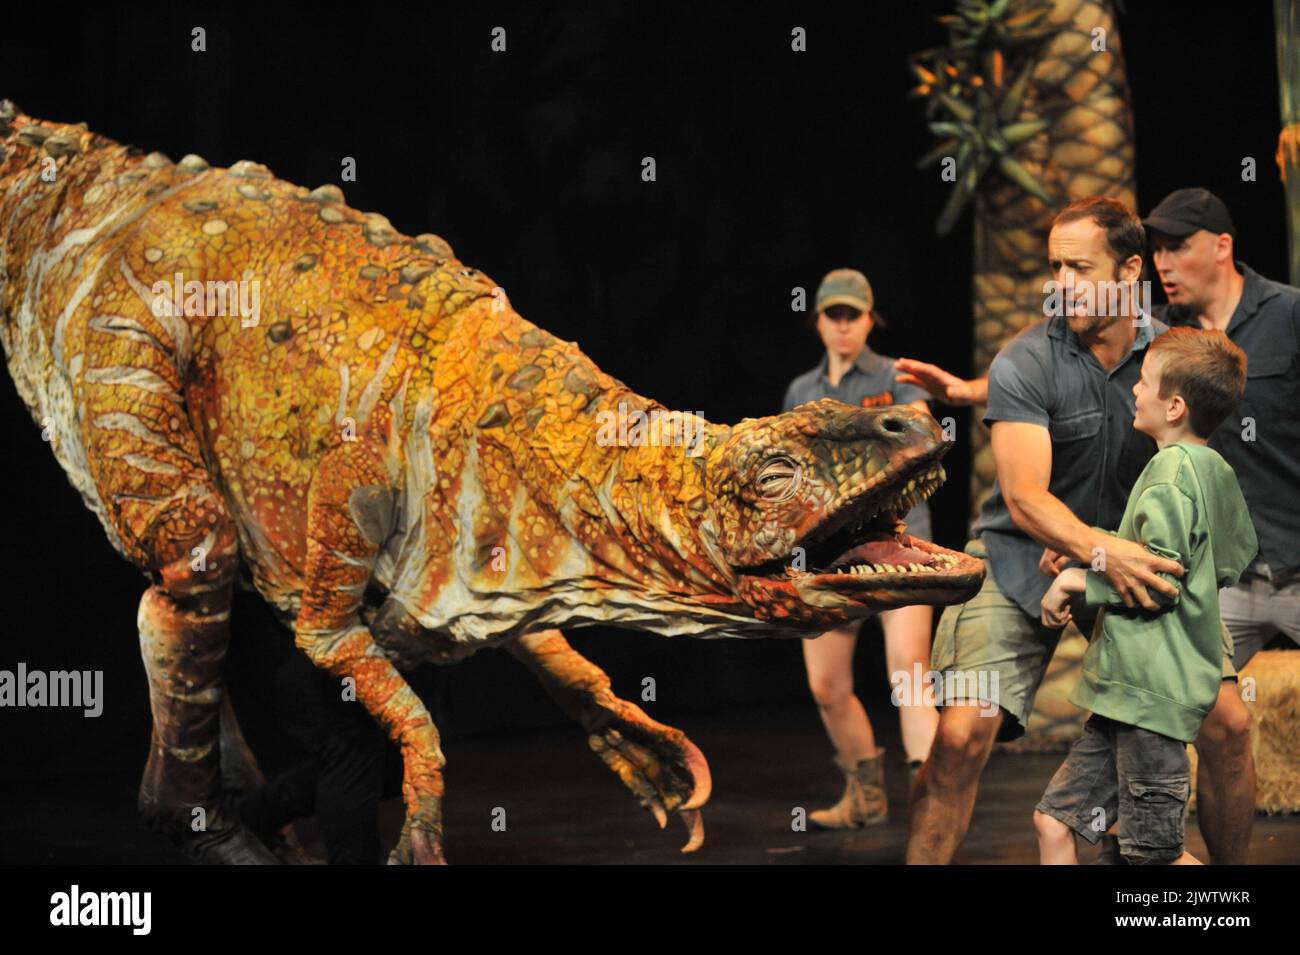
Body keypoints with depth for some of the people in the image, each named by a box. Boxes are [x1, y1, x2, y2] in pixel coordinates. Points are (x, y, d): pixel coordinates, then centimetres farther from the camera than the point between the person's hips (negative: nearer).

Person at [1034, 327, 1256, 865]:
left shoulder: (1172, 468, -15)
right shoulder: (1218, 469, 14)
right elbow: (1237, 559, 27)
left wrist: (1080, 581, -12)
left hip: (1149, 691, -10)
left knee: (1155, 852, -4)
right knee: (1054, 820, 9)